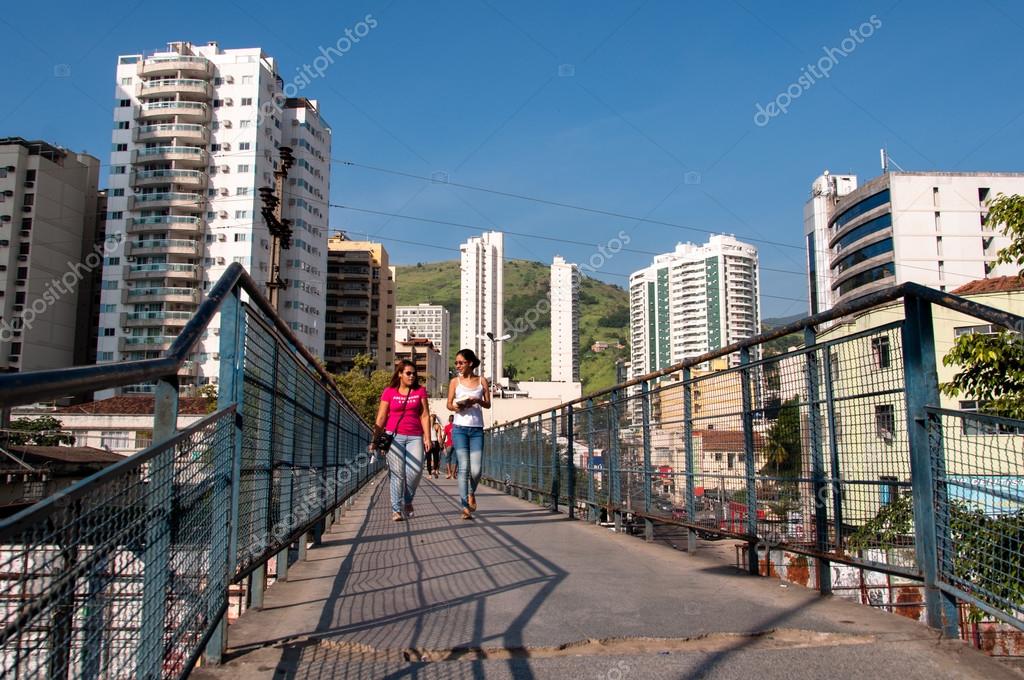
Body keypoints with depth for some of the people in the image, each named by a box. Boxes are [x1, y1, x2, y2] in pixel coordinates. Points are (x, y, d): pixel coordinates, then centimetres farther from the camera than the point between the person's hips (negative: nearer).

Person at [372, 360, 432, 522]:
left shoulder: (420, 391, 10)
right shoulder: (389, 392, 5)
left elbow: (425, 415, 7)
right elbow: (381, 418, 4)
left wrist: (427, 438, -1)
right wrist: (375, 439, -1)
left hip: (415, 437, 1)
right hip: (394, 436, -1)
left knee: (416, 469, -12)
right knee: (397, 473, -6)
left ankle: (408, 501, 14)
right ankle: (396, 510, 1)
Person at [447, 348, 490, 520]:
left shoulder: (482, 380, 7)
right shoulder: (455, 381, 6)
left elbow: (488, 404, 9)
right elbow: (449, 404, 9)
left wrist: (477, 400, -12)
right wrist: (456, 406, -13)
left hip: (477, 429, 1)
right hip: (460, 428, -1)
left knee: (476, 470, -3)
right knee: (464, 467, -9)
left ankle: (471, 493, 29)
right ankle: (465, 507, -6)